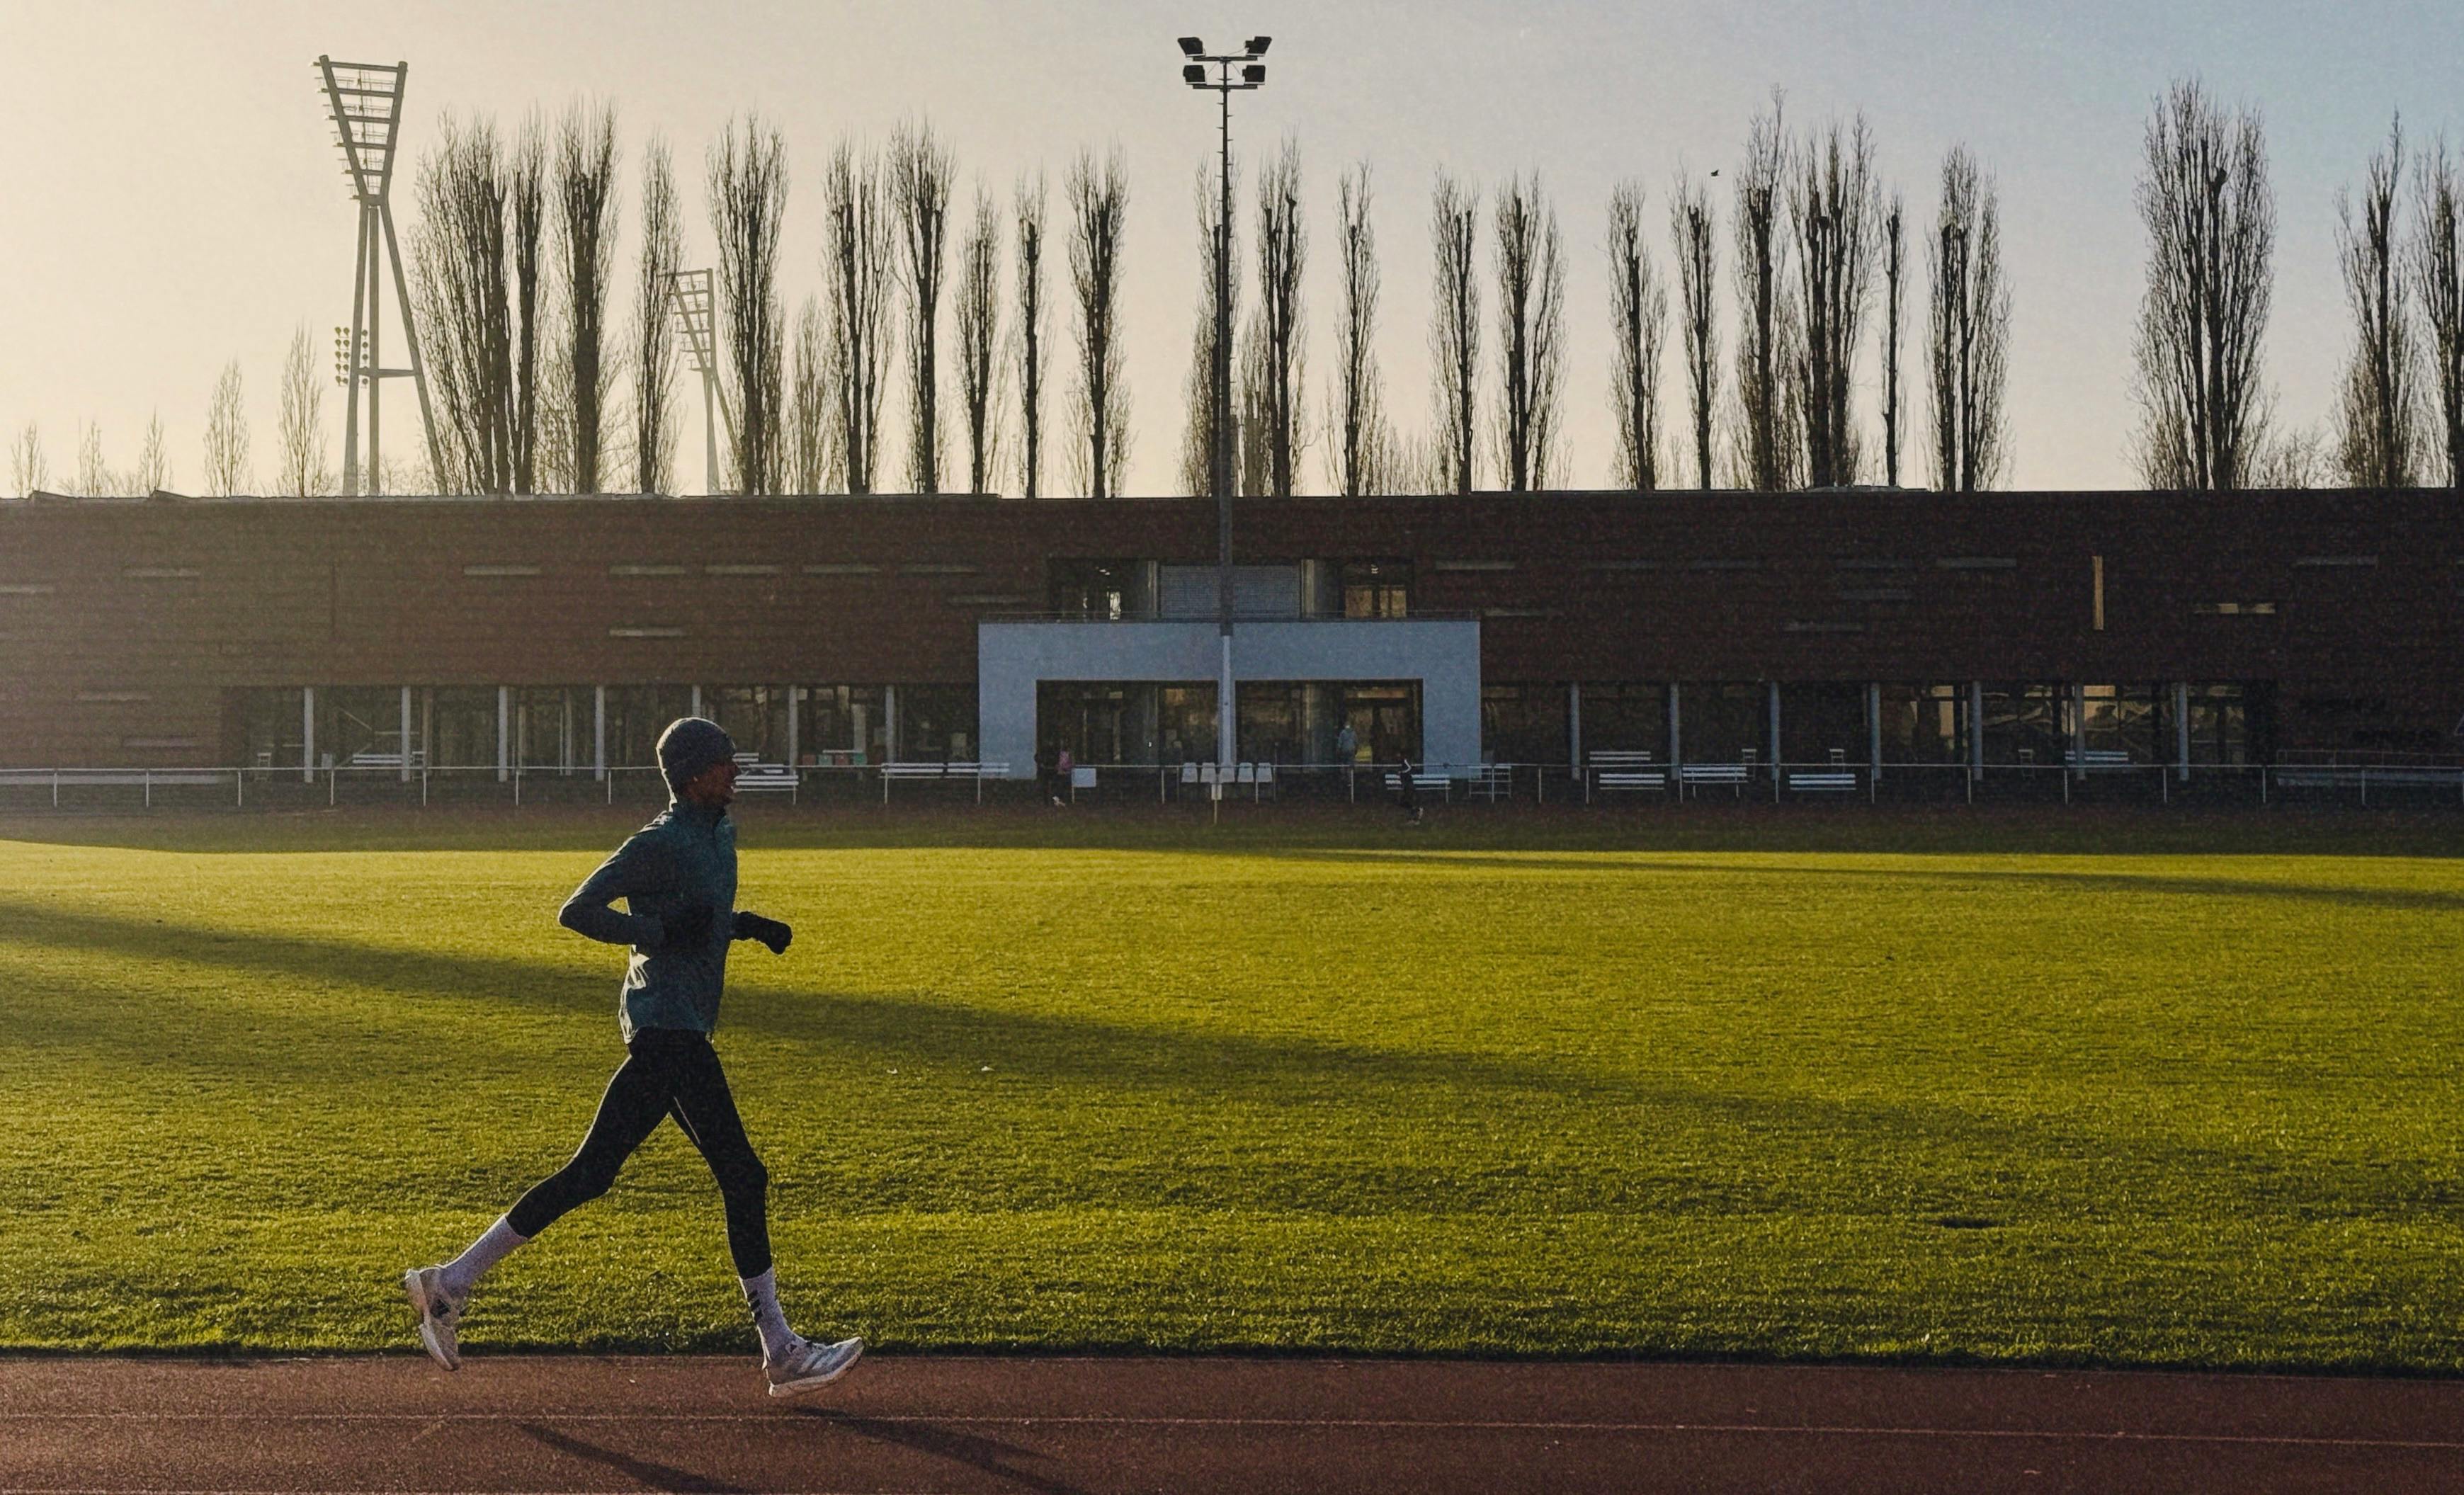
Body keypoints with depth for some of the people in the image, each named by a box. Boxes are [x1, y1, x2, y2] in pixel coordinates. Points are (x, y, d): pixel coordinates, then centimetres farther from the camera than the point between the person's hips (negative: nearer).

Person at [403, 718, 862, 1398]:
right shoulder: (660, 844, -13)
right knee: (743, 1176, -8)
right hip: (668, 1027, -10)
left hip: (676, 1032, 10)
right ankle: (781, 1351, -4)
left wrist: (749, 925, 14)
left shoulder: (719, 832, 16)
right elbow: (576, 910, -15)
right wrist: (659, 931, -21)